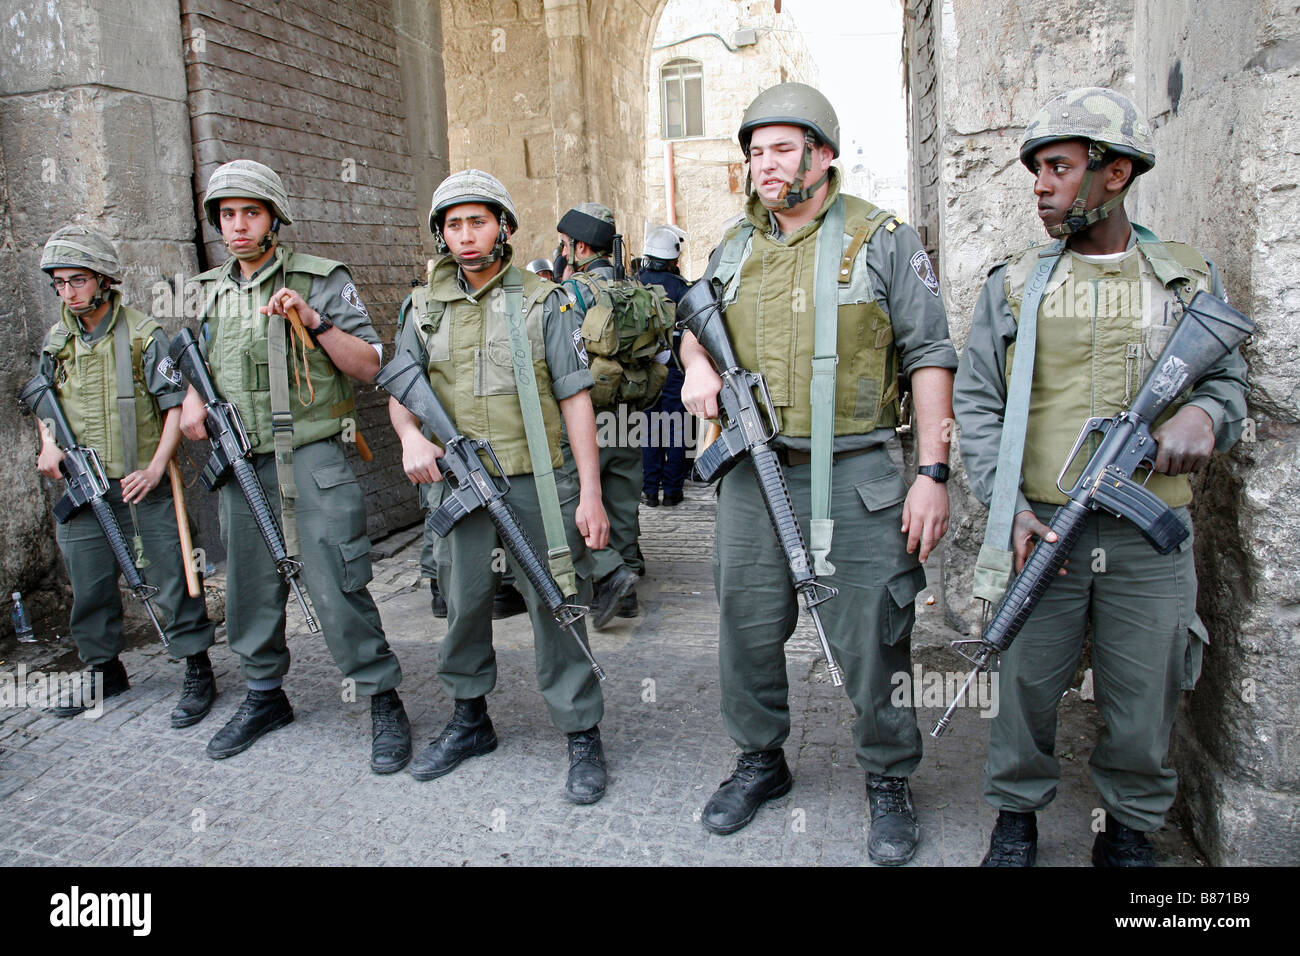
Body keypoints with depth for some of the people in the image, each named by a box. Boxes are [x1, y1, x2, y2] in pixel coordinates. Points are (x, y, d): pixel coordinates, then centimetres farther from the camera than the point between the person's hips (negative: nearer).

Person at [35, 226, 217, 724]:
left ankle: (197, 672, 8)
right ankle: (104, 671, 30)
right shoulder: (56, 339, 9)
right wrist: (48, 443, 2)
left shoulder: (144, 334, -8)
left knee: (171, 579, -3)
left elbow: (176, 404, -10)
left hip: (141, 484, -5)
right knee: (89, 585, 14)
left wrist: (156, 468, -17)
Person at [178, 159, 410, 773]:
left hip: (311, 462, -6)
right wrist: (193, 398, 8)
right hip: (240, 465, 6)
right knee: (250, 590, 13)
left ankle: (383, 701, 6)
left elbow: (368, 366, -7)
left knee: (336, 589, -8)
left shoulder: (321, 280, -3)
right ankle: (265, 697, 31)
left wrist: (315, 320, -20)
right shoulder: (212, 291, 14)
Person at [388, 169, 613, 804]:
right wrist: (409, 435, -10)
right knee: (462, 604, 13)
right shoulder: (426, 307, 11)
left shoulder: (544, 301, 1)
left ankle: (582, 737, 13)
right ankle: (469, 722, 32)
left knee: (555, 606, -1)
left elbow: (575, 398, -2)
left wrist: (590, 492, -8)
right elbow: (401, 387, 15)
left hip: (537, 483, -3)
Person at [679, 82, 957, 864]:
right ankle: (761, 761, 33)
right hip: (754, 470, 5)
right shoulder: (737, 246, 12)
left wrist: (934, 473, -11)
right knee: (748, 627, 12)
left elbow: (930, 356, -4)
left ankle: (890, 782, 24)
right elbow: (697, 321, 27)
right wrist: (697, 362, 1)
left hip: (854, 476, -4)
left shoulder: (883, 240, -2)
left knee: (870, 637, 2)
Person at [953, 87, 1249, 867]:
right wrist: (1010, 506, -10)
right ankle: (1017, 815, 33)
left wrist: (1205, 414, -15)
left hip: (1151, 539, 1)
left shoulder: (1190, 282, 7)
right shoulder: (1014, 285, 5)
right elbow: (977, 404, 2)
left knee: (1143, 701, 11)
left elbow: (1229, 385, 11)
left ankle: (1130, 831, 35)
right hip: (1042, 532, 0)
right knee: (1026, 686, 9)